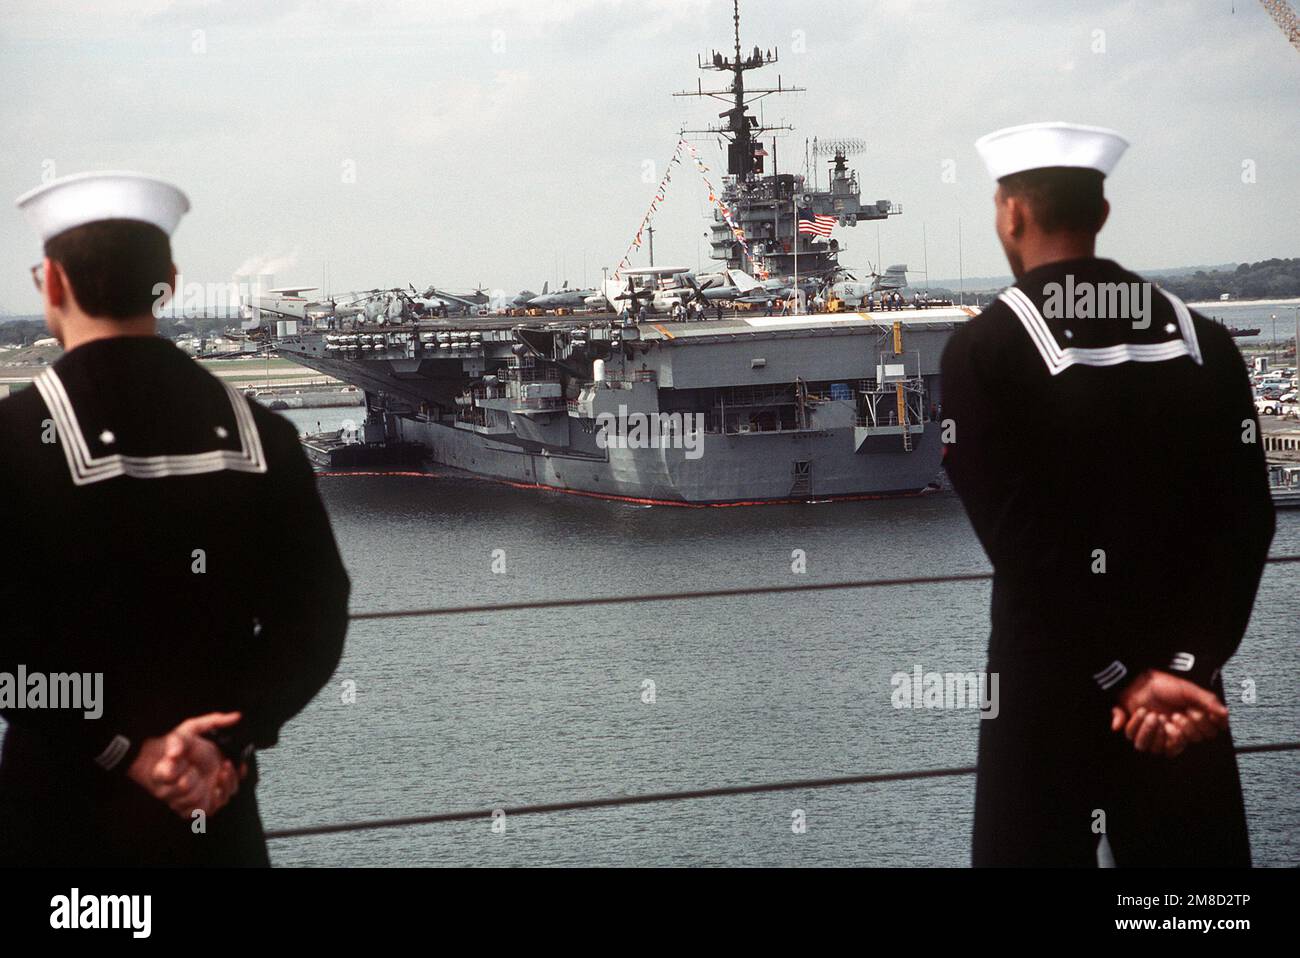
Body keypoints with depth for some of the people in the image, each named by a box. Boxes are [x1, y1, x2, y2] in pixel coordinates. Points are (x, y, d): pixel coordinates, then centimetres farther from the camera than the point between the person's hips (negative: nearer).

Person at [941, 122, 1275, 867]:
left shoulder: (984, 350, -9)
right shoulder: (1203, 343, 3)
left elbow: (1016, 535, -14)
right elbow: (1245, 520, -4)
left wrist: (1123, 677, -14)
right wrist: (1185, 665, -10)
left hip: (1049, 683, -3)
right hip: (1186, 674, 3)